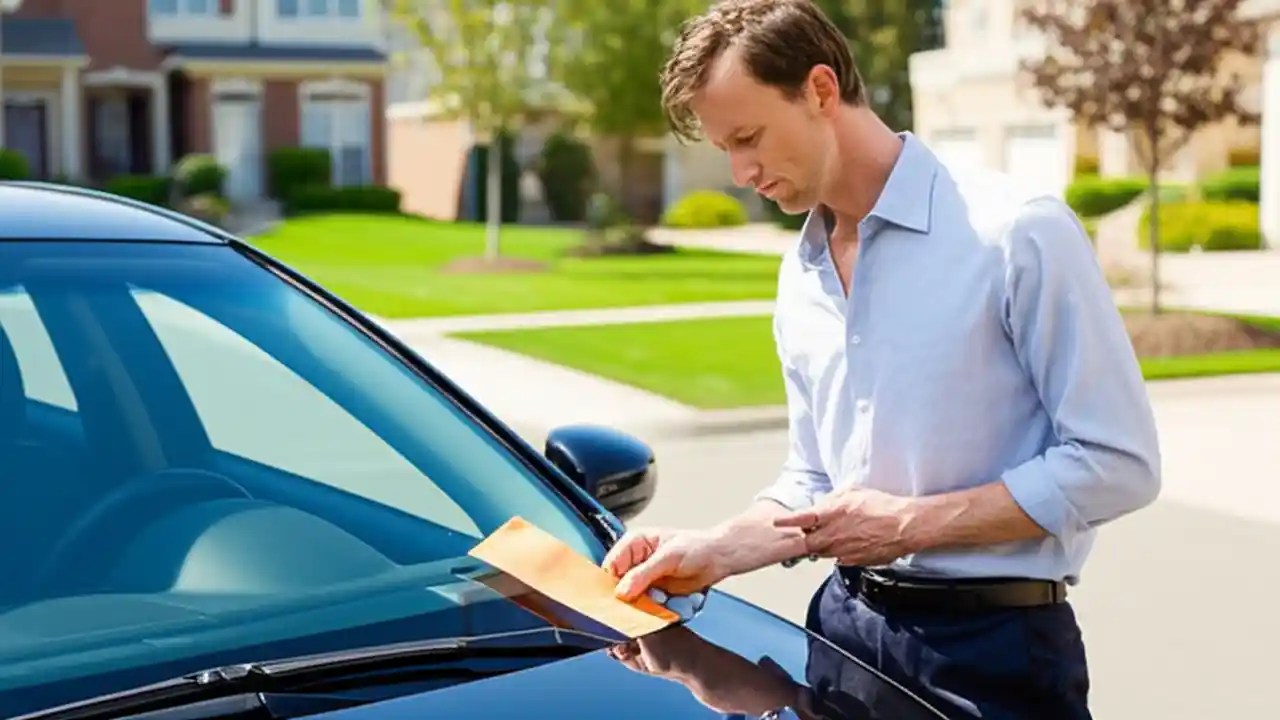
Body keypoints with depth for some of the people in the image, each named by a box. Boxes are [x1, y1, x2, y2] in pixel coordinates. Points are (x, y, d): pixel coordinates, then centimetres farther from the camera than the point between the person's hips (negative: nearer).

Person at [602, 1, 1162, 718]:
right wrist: (714, 551, -2)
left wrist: (911, 524, -15)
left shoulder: (1018, 232, -13)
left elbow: (1118, 462, -15)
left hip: (993, 646, -6)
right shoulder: (801, 277, 8)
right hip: (845, 623, 6)